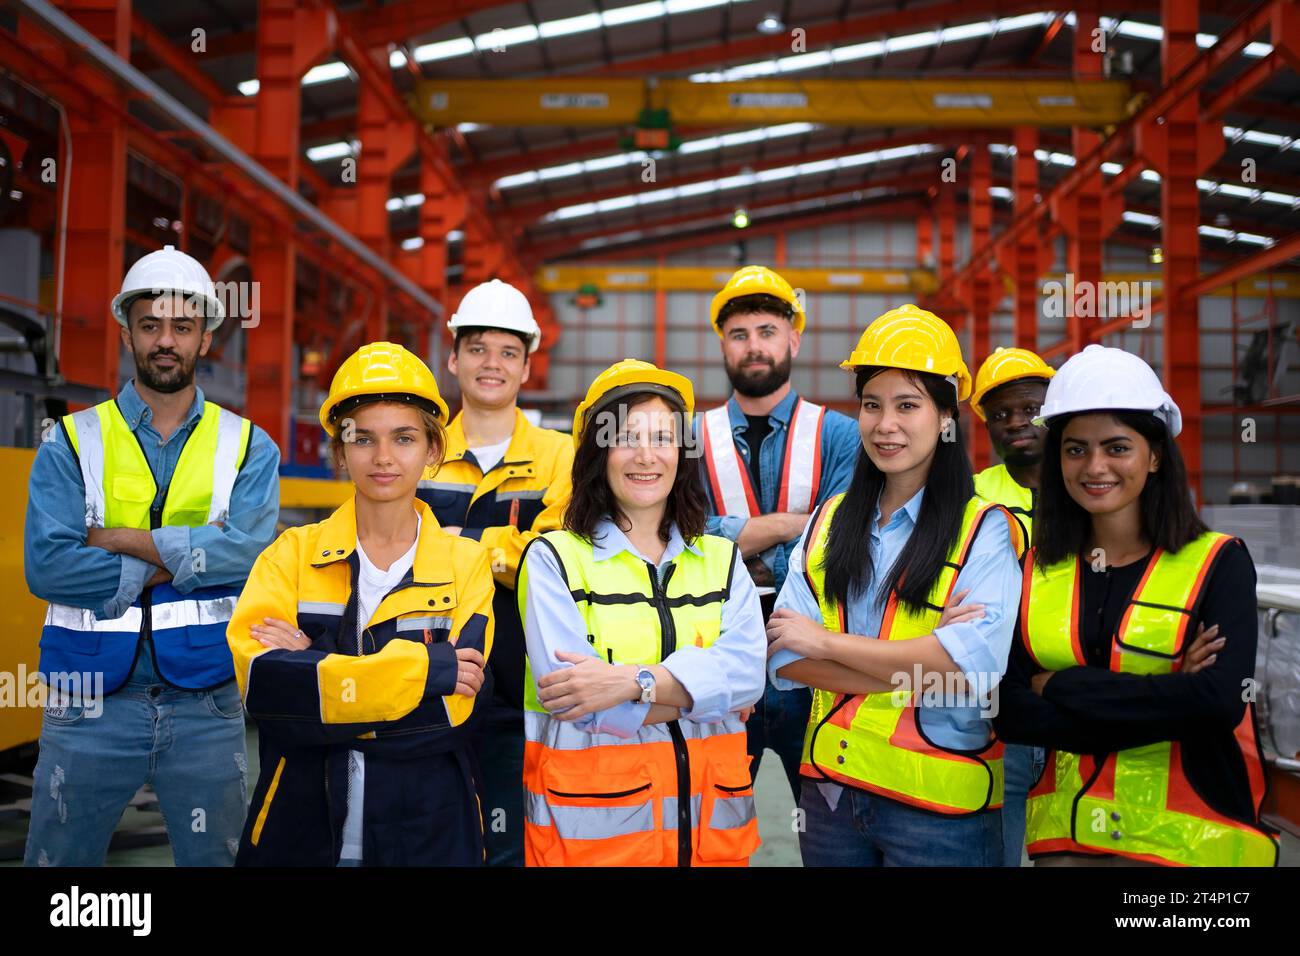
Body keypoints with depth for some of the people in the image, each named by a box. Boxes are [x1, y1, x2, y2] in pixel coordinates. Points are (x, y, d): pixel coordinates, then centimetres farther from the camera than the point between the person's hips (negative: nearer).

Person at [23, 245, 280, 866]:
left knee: (215, 858, 13)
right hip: (91, 705, 0)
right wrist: (182, 558, -13)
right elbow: (46, 566, -11)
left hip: (205, 705, 0)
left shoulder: (248, 448, 3)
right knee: (57, 860, 11)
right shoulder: (72, 442, 2)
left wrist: (120, 540, -14)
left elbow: (248, 552, -14)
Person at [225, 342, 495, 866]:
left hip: (428, 833, 0)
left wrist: (314, 669, -17)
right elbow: (260, 679, -17)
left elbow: (448, 706, -15)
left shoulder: (466, 562, -2)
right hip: (299, 827, 1)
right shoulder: (293, 554, -1)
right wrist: (422, 667, -21)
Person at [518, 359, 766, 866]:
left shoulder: (721, 559, 8)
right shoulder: (553, 558, -3)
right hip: (592, 824, -3)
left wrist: (632, 681, -21)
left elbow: (746, 672, -8)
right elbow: (567, 694, -16)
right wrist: (703, 693, -11)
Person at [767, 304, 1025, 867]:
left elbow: (971, 665, -21)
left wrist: (827, 641, -13)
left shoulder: (985, 530, -7)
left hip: (938, 804, -4)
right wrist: (912, 675, -17)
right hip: (829, 789, 4)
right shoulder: (829, 521, 6)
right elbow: (786, 658, -4)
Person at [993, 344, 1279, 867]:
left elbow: (1220, 701, -20)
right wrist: (1164, 702, -17)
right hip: (1066, 833, 2)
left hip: (1191, 839, -2)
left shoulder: (1218, 563, -6)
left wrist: (1063, 688, -15)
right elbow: (1011, 712, -9)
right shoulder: (1035, 571, 1)